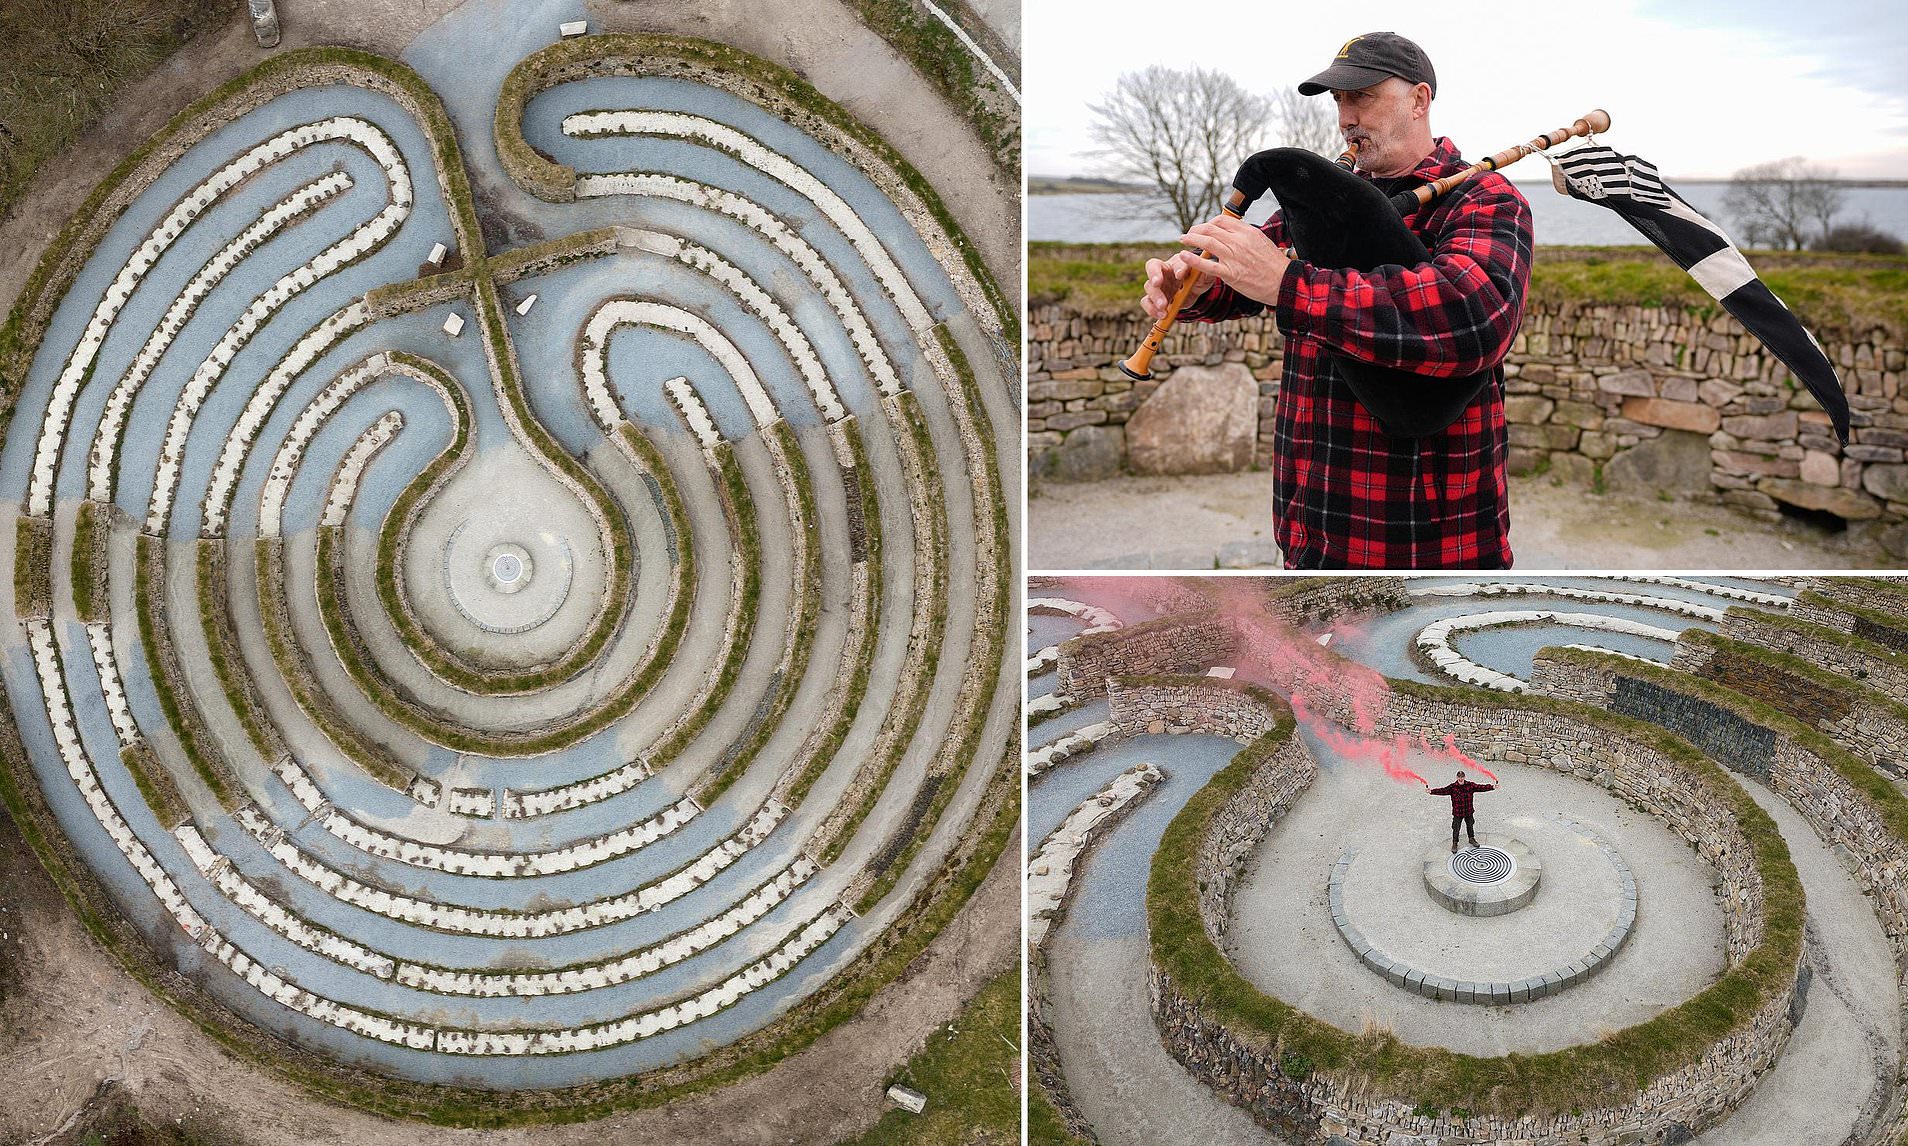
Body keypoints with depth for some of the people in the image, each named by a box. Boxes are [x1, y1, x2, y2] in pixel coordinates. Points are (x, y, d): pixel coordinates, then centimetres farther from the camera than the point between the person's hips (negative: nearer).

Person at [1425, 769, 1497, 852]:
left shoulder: (1470, 785, -8)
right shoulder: (1452, 787, -16)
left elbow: (1480, 787, -6)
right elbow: (1442, 791, -23)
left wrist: (1492, 787, -10)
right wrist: (1431, 791, -36)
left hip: (1469, 812, 3)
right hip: (1457, 813, -3)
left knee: (1470, 826, 24)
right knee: (1456, 829, 6)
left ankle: (1472, 839, 48)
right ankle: (1454, 843, 25)